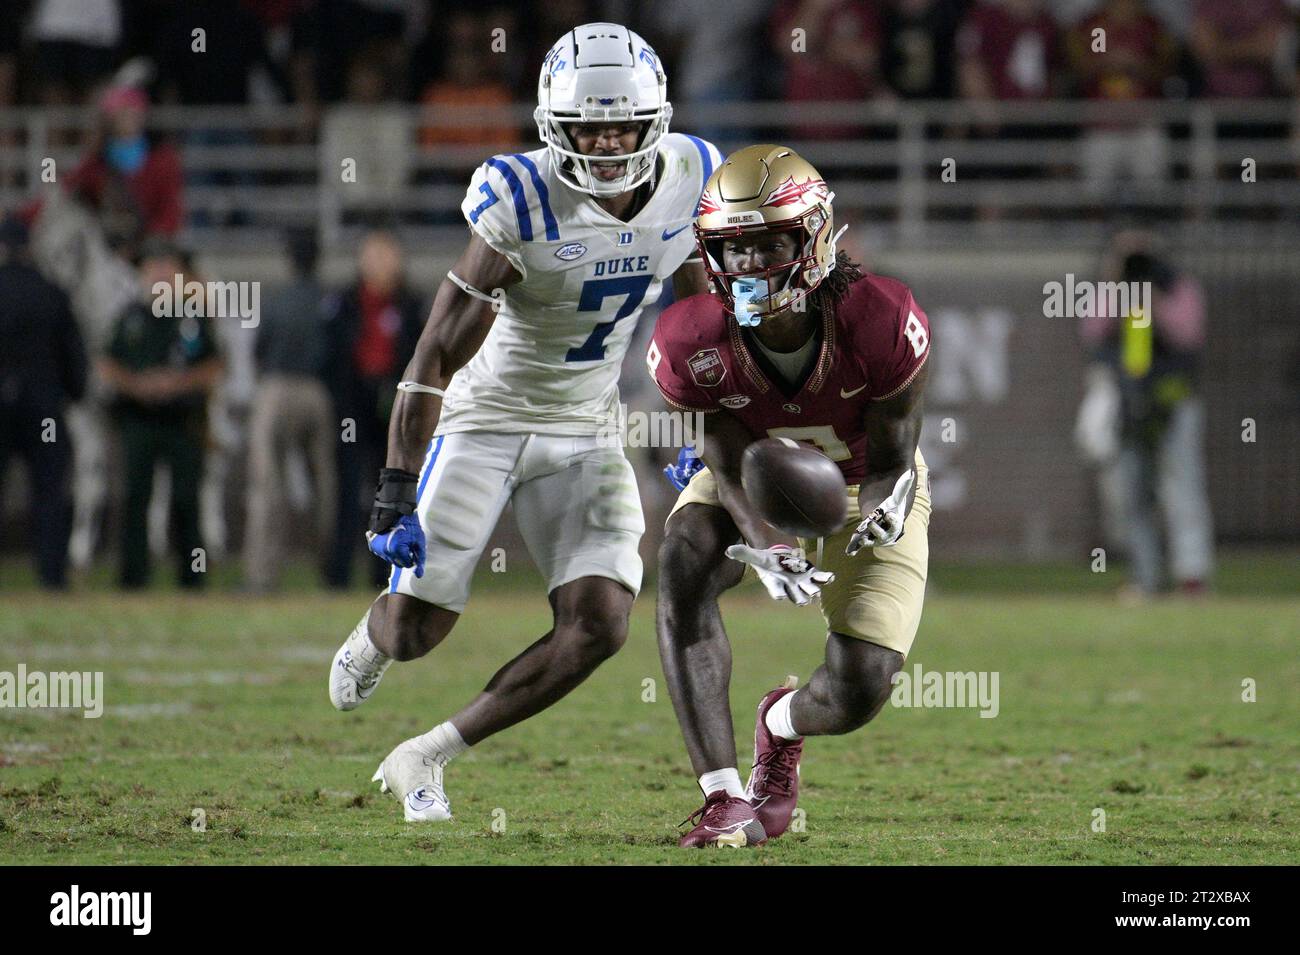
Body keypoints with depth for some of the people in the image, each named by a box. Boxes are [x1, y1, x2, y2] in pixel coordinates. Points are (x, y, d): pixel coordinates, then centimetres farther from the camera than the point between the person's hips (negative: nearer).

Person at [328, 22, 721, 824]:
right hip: (485, 421, -4)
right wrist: (397, 498, -25)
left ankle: (424, 760, 3)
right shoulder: (521, 202, -26)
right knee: (415, 630, 0)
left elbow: (696, 316, 9)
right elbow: (436, 358, -23)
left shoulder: (692, 179, -11)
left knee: (599, 627, -12)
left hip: (586, 437, 4)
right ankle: (368, 644, 42)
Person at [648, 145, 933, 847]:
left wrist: (886, 511, -49)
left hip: (863, 487, -1)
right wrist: (767, 549, -45)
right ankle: (725, 799, -31)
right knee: (684, 566, -33)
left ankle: (783, 724, 32)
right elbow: (733, 470, -24)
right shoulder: (694, 341, -28)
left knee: (856, 695, -11)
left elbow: (891, 461, -25)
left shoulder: (879, 321, -33)